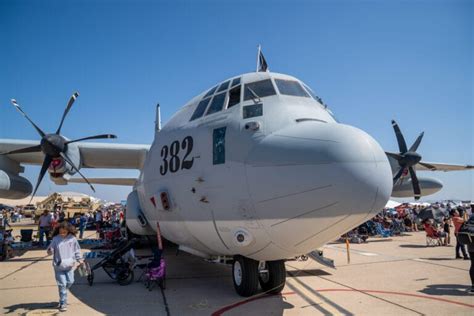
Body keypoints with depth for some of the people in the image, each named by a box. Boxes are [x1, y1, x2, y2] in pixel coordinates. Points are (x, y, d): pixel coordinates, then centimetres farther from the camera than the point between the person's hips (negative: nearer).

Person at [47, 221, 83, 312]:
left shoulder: (72, 238, -3)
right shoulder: (55, 239, -7)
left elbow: (76, 250, 6)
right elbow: (51, 251, -4)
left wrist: (79, 259, 3)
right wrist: (50, 251, -27)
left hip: (69, 265, 2)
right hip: (59, 266, -2)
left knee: (70, 282, 8)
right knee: (62, 284, -1)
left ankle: (62, 295, 37)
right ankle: (63, 303, 10)